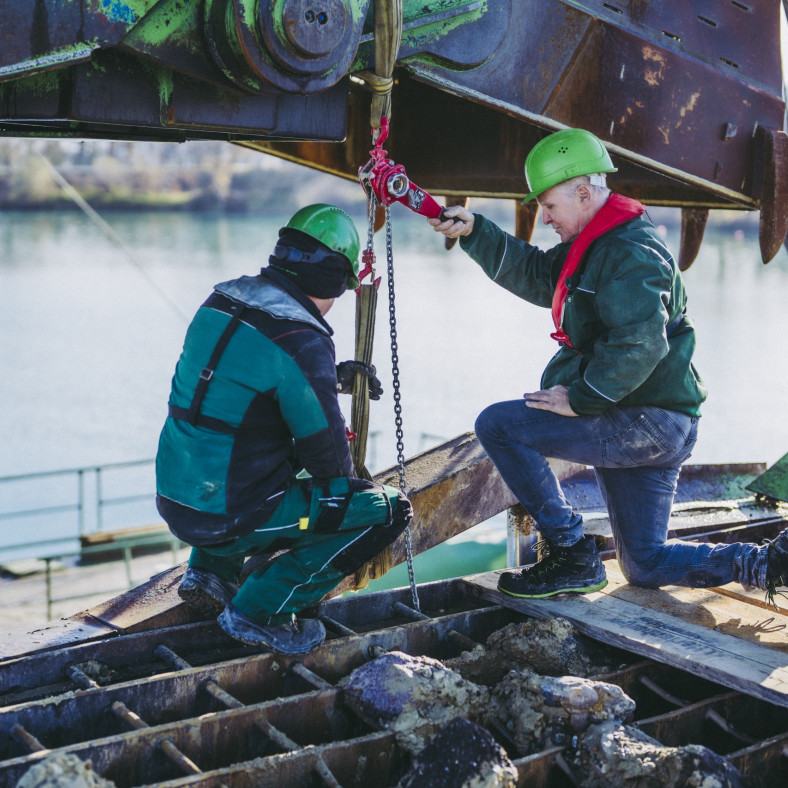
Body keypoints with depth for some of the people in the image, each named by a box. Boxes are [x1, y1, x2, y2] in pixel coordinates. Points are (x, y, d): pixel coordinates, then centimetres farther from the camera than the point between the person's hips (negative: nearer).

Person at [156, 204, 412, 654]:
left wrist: (332, 376, 20)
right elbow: (328, 459, -12)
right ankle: (260, 609, 1)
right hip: (231, 520, -8)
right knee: (390, 509, -1)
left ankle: (211, 573, 23)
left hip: (174, 501, 8)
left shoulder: (222, 302, 4)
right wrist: (347, 486, 9)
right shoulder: (302, 342, -20)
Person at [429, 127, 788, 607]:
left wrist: (579, 399, -21)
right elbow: (534, 275, 19)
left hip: (643, 422, -11)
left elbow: (638, 344, -29)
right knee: (646, 566, 15)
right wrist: (474, 232, 11)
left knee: (498, 424, -10)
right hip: (651, 428, 11)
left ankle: (572, 555, -8)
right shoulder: (599, 245, 16)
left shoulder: (629, 252, -17)